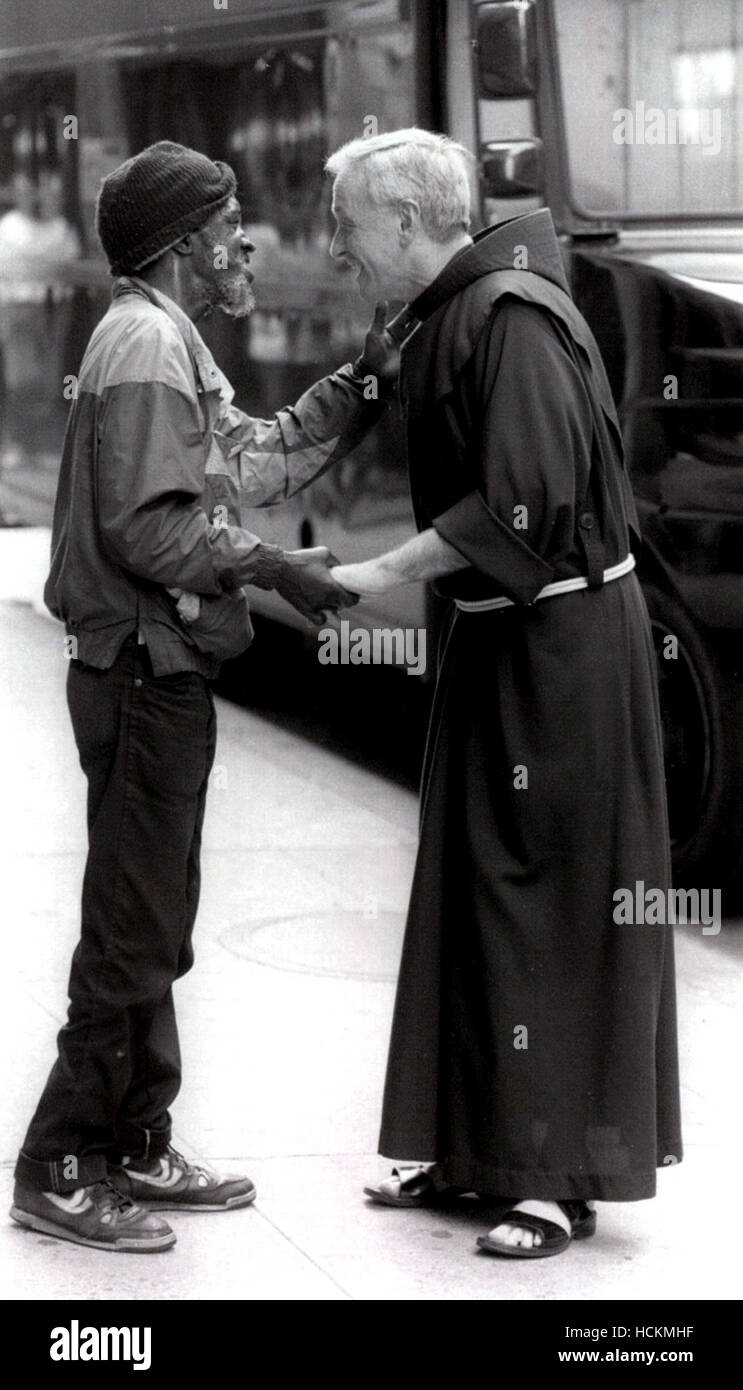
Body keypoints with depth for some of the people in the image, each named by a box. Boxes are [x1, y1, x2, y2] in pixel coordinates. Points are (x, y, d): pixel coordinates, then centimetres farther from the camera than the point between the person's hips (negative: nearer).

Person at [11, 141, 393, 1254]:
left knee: (153, 927, 15)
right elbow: (148, 529, -22)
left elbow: (256, 463, 17)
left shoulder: (173, 341, 19)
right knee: (132, 931, -6)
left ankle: (136, 1146, 24)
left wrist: (365, 380, 12)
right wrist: (272, 569, -20)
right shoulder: (145, 341, -14)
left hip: (162, 671, 11)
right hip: (145, 671, -11)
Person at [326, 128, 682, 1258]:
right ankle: (473, 1143, 23)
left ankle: (565, 1174, 4)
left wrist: (384, 575, -19)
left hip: (563, 642, -9)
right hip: (492, 634, 10)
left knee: (554, 903, -4)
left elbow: (524, 504, -25)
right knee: (468, 889, 13)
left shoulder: (511, 319, -19)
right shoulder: (436, 321, 10)